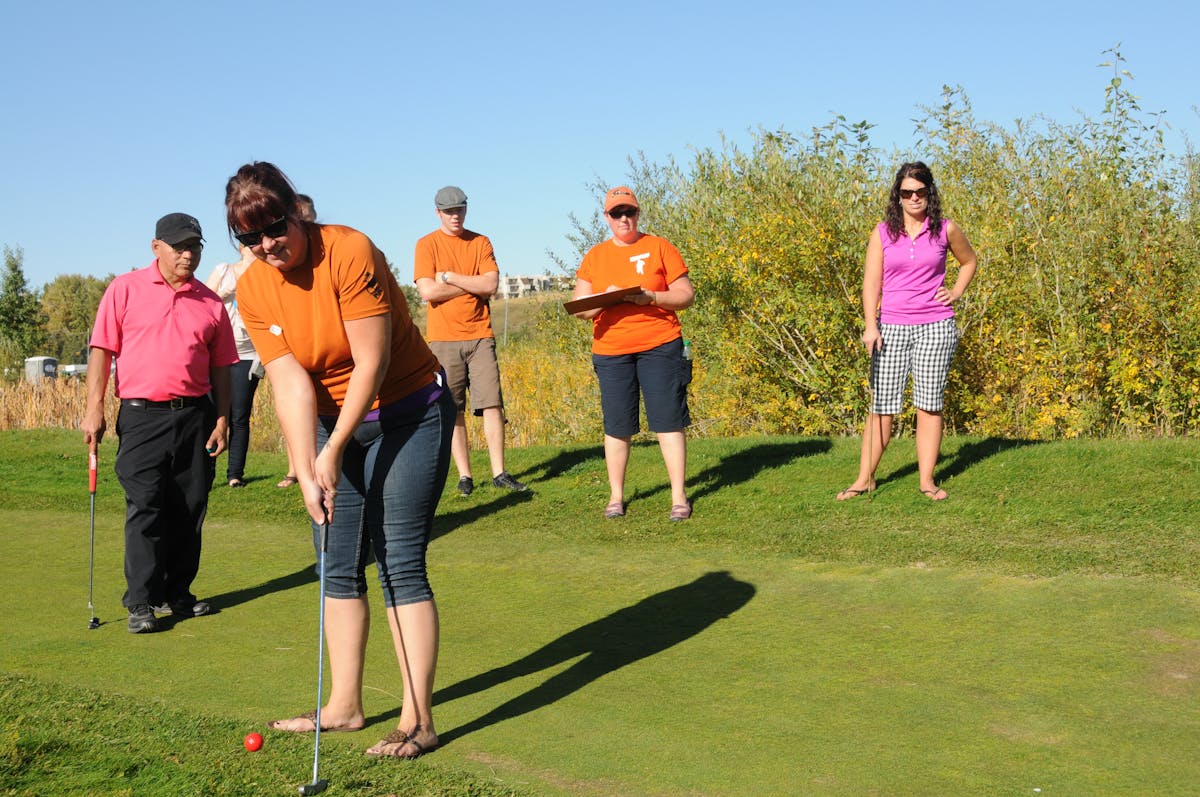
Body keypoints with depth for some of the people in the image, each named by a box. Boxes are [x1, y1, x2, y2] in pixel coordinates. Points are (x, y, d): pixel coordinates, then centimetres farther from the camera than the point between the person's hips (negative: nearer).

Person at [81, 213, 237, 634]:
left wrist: (222, 419, 6)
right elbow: (101, 350, 1)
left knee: (189, 509, 7)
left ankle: (177, 594, 21)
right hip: (142, 414, -3)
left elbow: (220, 367, 13)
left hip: (196, 414, 3)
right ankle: (141, 603, -2)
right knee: (144, 508, -7)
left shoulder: (211, 303, 10)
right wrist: (94, 408, -6)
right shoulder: (125, 289, 2)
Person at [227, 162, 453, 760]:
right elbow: (290, 383, -9)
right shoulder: (252, 289, -4)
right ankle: (345, 705, 20)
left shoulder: (350, 252, -21)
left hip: (408, 413, -6)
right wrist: (306, 473, -17)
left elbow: (371, 362, -20)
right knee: (337, 566, 8)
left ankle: (417, 720, -4)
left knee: (400, 562, -10)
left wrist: (335, 451, -16)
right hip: (334, 425, 6)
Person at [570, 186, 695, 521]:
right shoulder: (595, 257, 11)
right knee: (616, 427, 4)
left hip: (659, 346, -2)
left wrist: (650, 297, -15)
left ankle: (679, 497, 4)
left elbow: (686, 294, 1)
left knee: (668, 422, -3)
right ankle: (616, 496, 16)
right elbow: (580, 308, 9)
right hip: (611, 352, 2)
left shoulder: (659, 247, 4)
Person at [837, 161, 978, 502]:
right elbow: (871, 281, -3)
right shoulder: (883, 232, 3)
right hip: (891, 328, 0)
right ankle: (865, 479, 9)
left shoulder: (945, 229, 4)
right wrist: (870, 326, -13)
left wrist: (956, 292, 8)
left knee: (929, 404, 2)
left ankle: (927, 480, 9)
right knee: (881, 405, 1)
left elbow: (969, 260, 23)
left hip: (935, 327, 0)